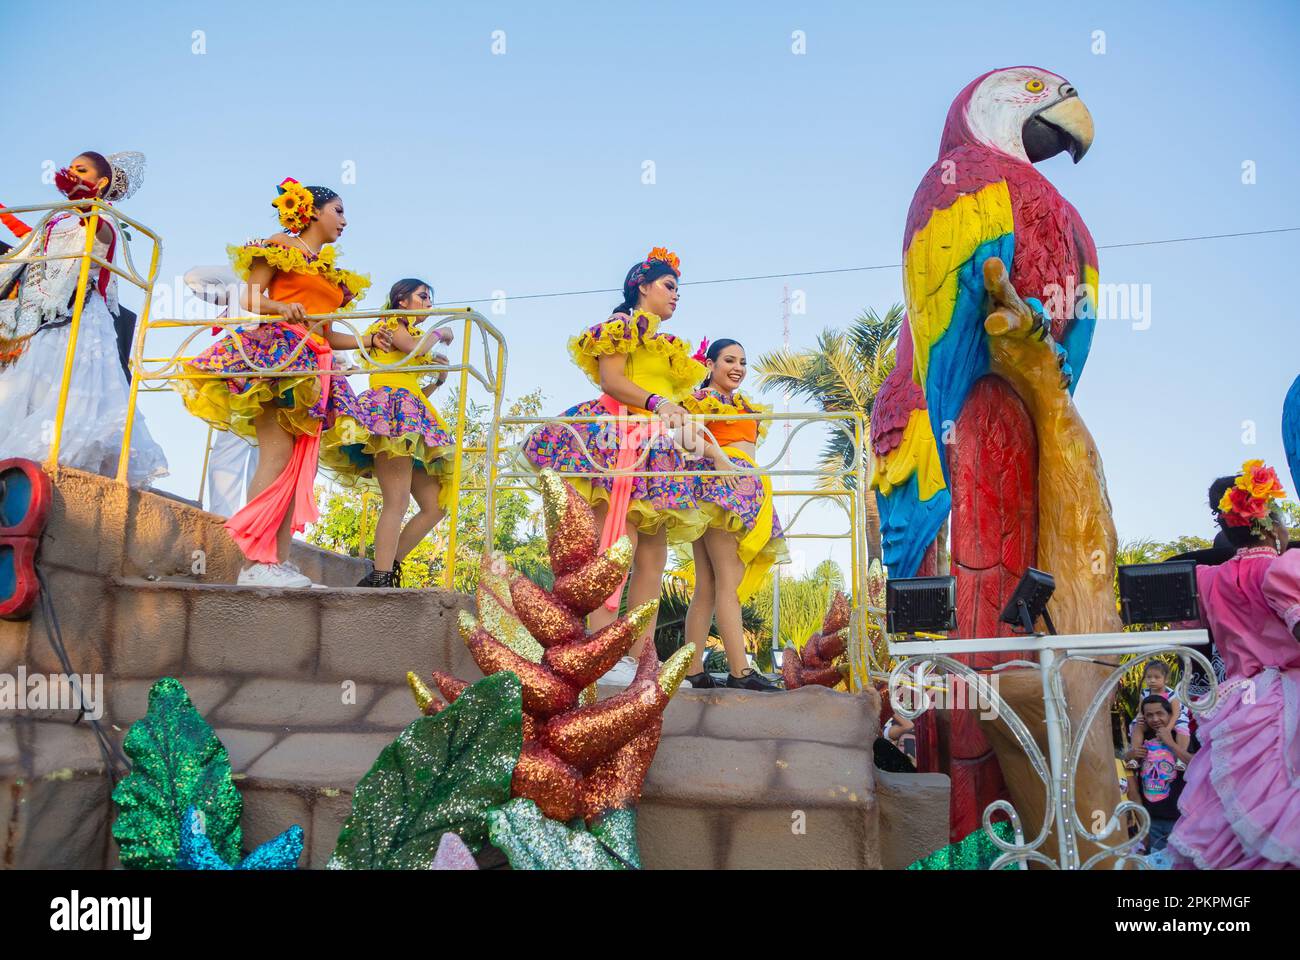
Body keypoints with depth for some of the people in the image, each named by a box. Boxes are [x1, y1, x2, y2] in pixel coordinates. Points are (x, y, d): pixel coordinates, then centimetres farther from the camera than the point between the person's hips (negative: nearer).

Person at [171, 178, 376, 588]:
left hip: (314, 368, 7)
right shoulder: (280, 245, 9)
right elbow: (250, 298, -1)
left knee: (303, 467, -4)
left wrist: (368, 341, 14)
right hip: (274, 350, -7)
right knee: (278, 454, -19)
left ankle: (280, 560, -6)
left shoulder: (333, 273, 27)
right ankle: (256, 562, -21)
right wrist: (280, 307, -20)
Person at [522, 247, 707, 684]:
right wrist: (657, 403, -20)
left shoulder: (669, 348, 30)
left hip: (657, 450, 9)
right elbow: (610, 379, -9)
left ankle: (638, 658, -1)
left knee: (653, 557, 0)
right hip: (619, 439, -9)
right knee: (617, 544, -19)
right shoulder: (624, 324, 5)